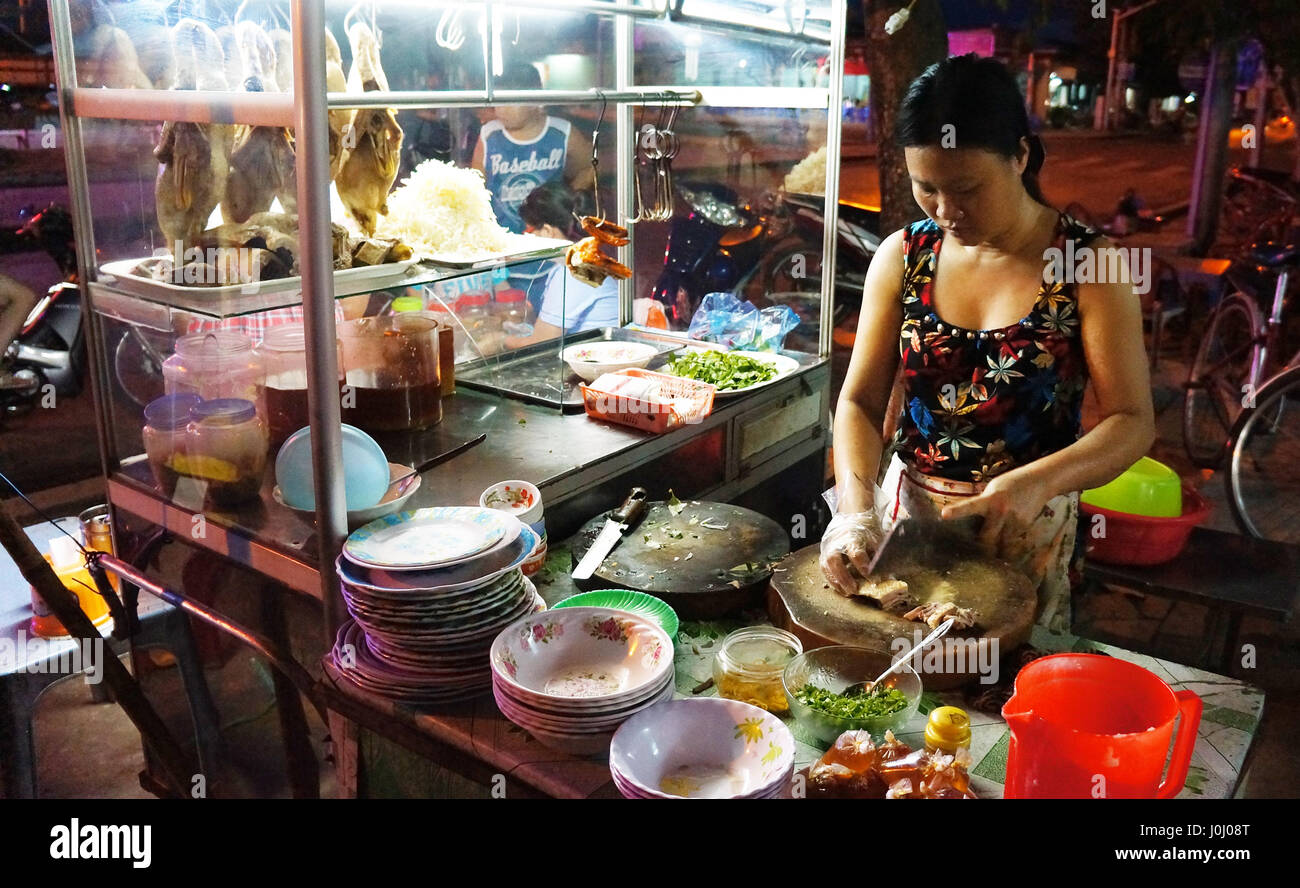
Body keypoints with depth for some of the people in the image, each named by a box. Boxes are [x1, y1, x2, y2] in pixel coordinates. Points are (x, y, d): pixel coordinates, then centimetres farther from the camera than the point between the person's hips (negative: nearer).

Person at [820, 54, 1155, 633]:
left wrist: (1038, 482, -29)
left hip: (1028, 532, -2)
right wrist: (855, 508, -19)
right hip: (907, 513, 3)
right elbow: (861, 400, -3)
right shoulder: (902, 257, -3)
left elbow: (1132, 422, -11)